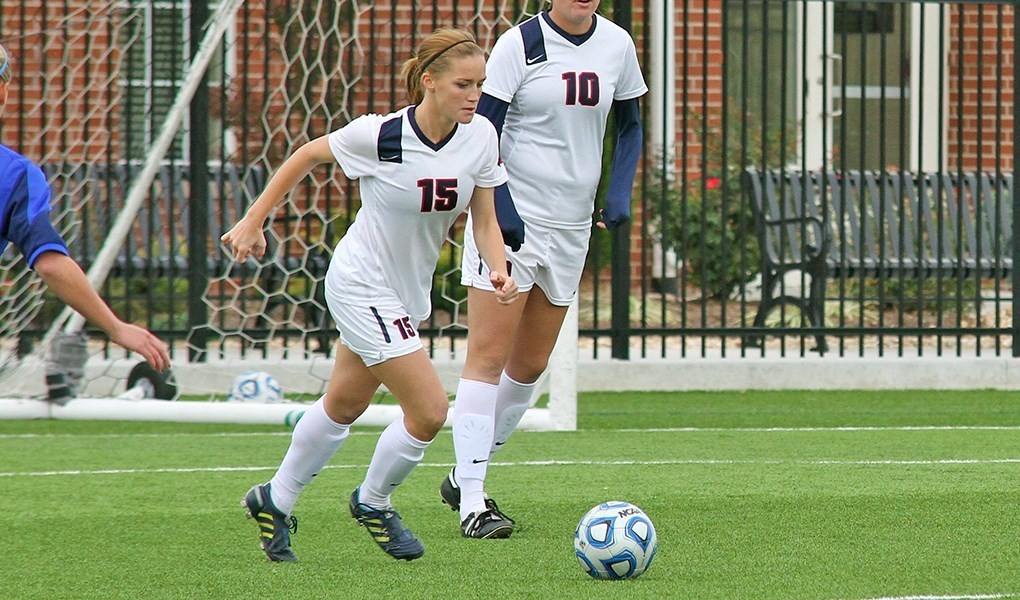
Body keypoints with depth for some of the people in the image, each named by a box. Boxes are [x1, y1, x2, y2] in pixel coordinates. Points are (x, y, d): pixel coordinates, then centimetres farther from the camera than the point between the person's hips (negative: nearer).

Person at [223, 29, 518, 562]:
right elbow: (308, 155, -9)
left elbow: (484, 218, -2)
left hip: (408, 291, 7)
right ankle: (373, 503, 16)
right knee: (430, 410, -11)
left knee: (344, 405, 22)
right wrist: (253, 222, -4)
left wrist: (497, 269, -22)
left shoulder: (480, 137, -11)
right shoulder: (380, 136, -25)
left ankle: (274, 502, 42)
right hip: (361, 286, -7)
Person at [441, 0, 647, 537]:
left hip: (571, 229, 6)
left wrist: (620, 193, 2)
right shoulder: (520, 44, -10)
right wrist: (500, 207, -21)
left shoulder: (617, 45, 5)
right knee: (488, 356, -11)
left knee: (530, 366, 9)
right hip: (511, 222, -6)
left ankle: (466, 477, 24)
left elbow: (630, 126, 18)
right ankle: (471, 503, -12)